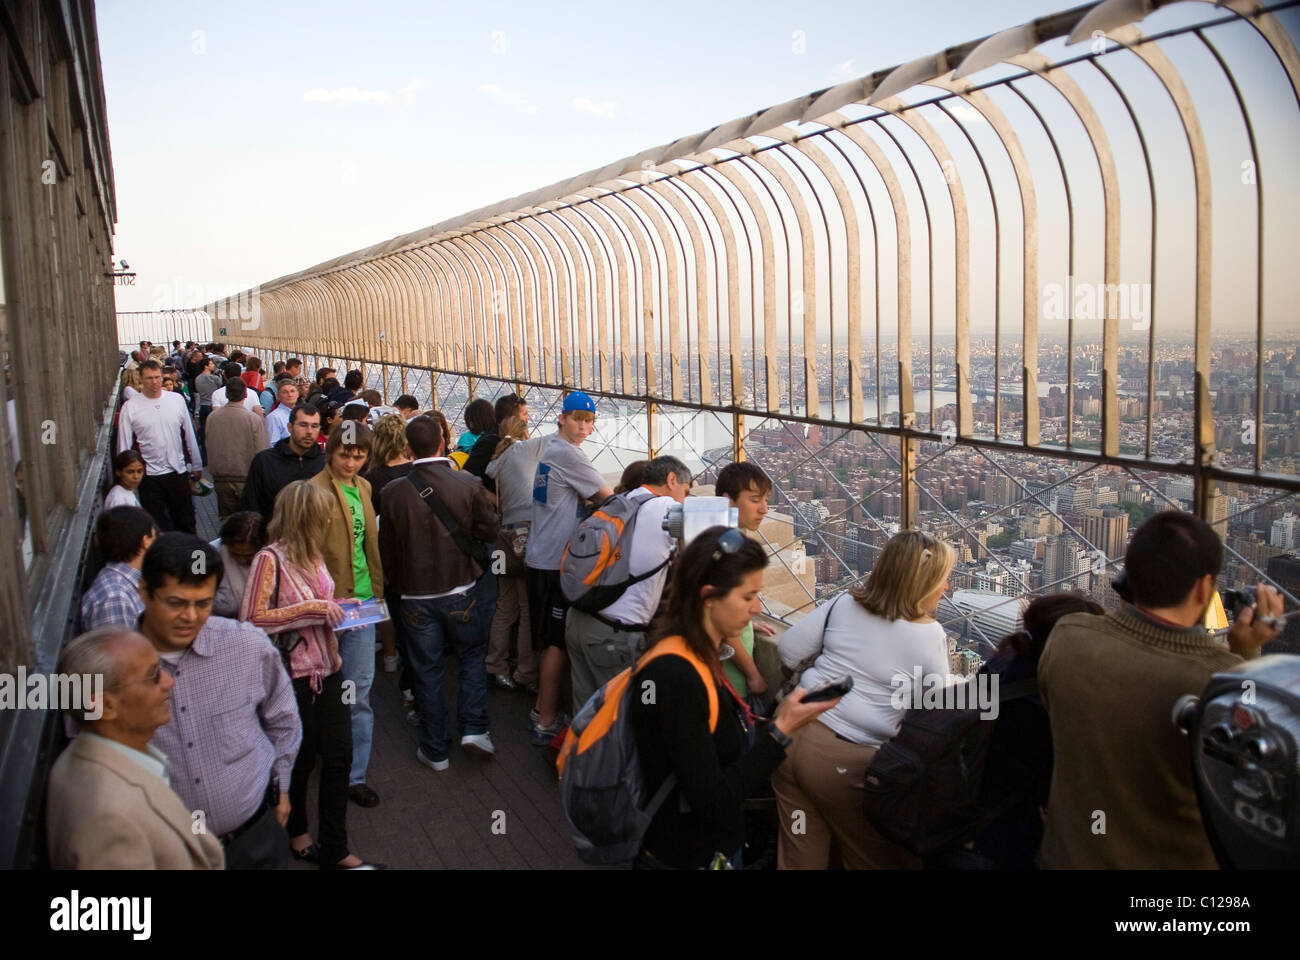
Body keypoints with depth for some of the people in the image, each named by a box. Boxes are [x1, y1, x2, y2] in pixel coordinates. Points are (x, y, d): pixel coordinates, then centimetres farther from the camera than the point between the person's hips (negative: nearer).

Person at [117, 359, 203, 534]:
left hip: (178, 471, 2)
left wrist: (197, 466, 12)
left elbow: (190, 435, 8)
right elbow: (124, 446, -1)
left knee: (185, 520, 13)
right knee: (155, 525, 8)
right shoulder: (130, 407, -5)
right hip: (149, 474, -2)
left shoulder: (177, 400, 1)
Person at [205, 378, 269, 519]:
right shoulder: (254, 419, -14)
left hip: (221, 479, 3)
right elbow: (261, 453, -12)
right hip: (246, 478, -3)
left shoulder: (212, 417, -3)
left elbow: (209, 448, 6)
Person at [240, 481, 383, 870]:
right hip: (295, 676, -6)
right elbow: (252, 619, -20)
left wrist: (335, 607, 2)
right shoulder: (270, 559, -16)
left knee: (339, 757, 8)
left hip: (328, 670, 7)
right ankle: (296, 832, 38)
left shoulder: (312, 553, 5)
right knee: (299, 761, 13)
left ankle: (335, 850, 19)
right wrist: (312, 609, -22)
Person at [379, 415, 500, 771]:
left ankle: (434, 749, 21)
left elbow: (387, 547, 0)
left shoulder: (393, 492, -10)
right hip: (462, 590, -1)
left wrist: (396, 585, 16)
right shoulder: (469, 485, -15)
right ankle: (473, 727, 8)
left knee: (427, 669, 12)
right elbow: (490, 531, -8)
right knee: (472, 656, 20)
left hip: (416, 594, 1)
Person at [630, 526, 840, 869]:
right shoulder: (676, 676, -27)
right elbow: (711, 801, -26)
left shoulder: (695, 657, 1)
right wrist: (779, 731, -21)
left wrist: (778, 720, -6)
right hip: (687, 858, -8)